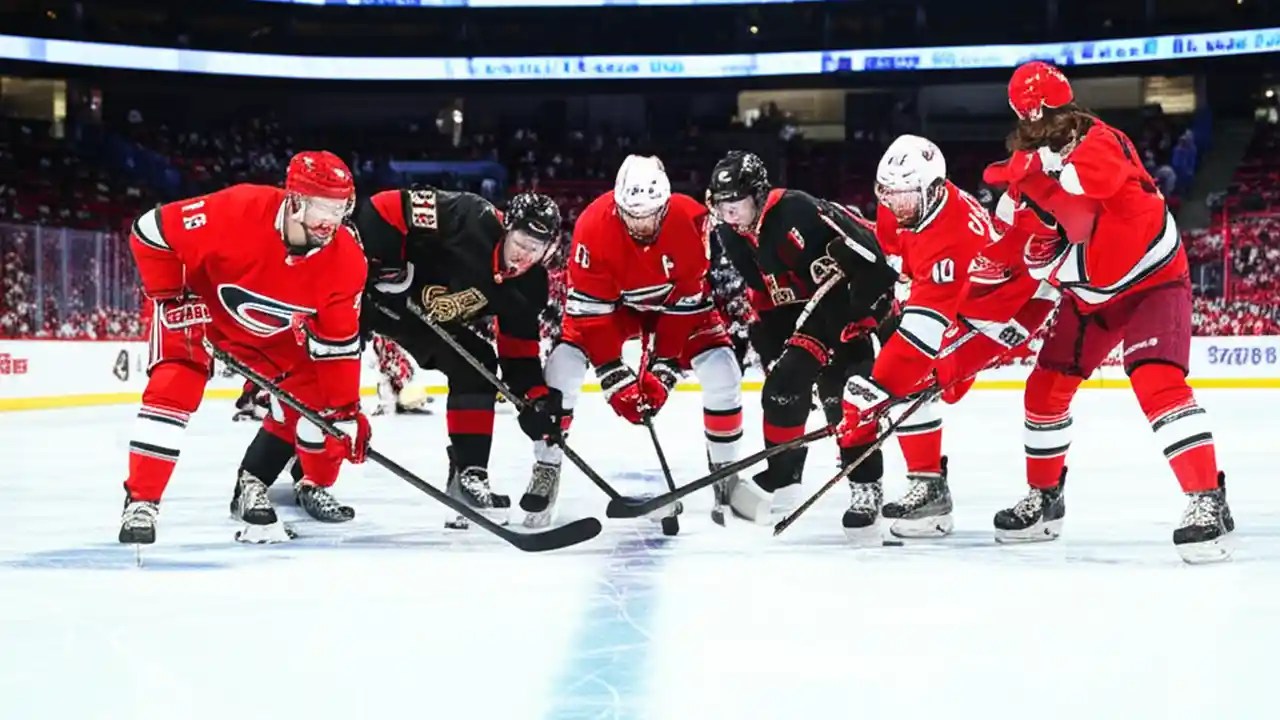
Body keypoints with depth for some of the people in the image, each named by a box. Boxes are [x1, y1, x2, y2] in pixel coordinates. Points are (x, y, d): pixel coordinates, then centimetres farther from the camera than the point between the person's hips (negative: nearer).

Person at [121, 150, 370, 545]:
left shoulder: (346, 260, -24)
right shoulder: (238, 210, -37)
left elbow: (338, 341, -14)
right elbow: (150, 230, -27)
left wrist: (346, 409, -15)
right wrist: (172, 298, -26)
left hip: (273, 332, 4)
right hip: (200, 307, -4)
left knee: (314, 395, -5)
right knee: (173, 389, -22)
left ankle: (315, 485, 21)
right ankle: (140, 501, -16)